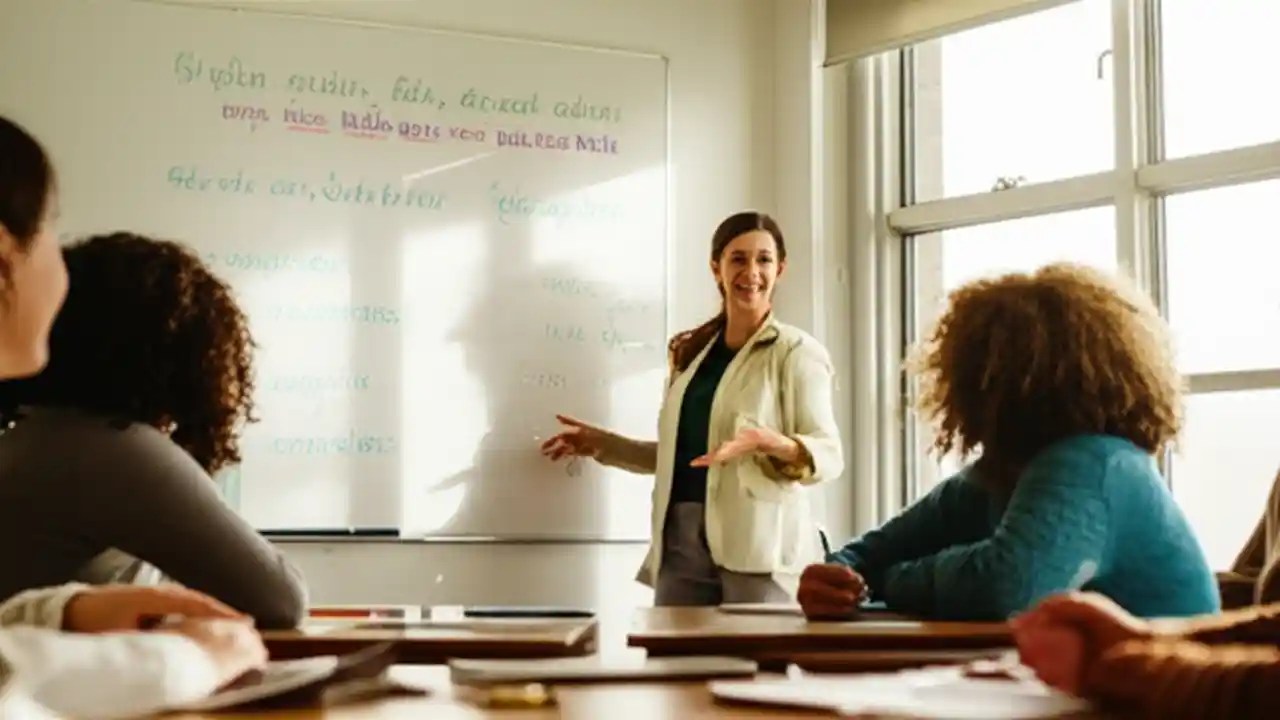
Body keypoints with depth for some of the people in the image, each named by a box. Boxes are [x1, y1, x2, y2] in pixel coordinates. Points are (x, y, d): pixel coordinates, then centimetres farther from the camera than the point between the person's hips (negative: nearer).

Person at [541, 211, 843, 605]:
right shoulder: (690, 352, 16)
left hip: (758, 543, -5)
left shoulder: (796, 351, -2)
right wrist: (603, 444, 19)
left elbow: (829, 454, -9)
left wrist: (770, 442, -27)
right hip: (682, 539, 5)